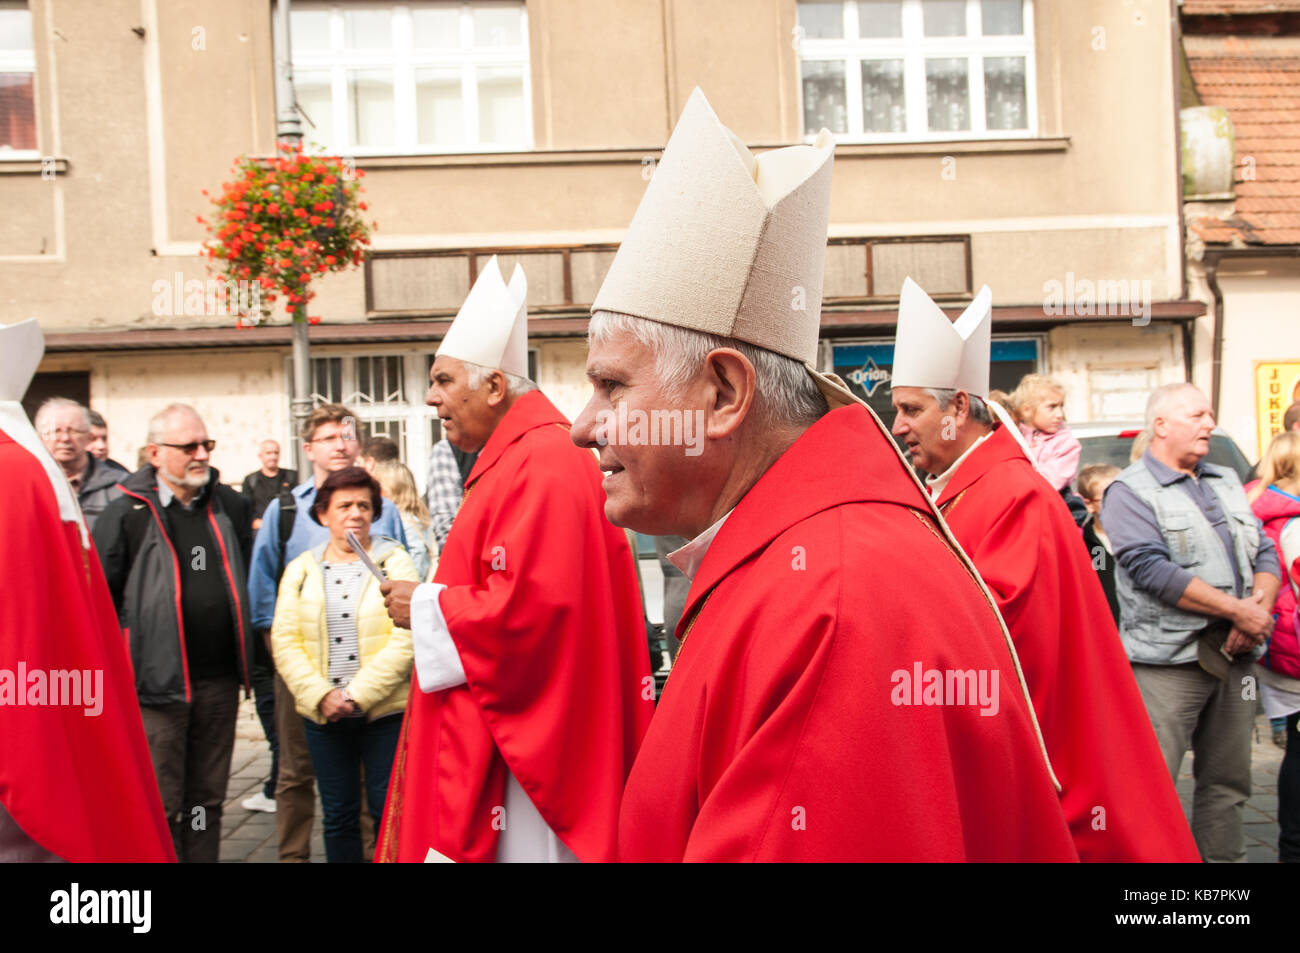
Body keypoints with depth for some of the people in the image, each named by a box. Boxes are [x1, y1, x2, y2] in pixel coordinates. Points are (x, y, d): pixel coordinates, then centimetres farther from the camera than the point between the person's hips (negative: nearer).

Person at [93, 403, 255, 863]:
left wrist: (245, 655, 20)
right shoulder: (126, 513, -4)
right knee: (160, 806, 2)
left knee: (208, 799, 14)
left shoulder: (230, 506, 9)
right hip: (158, 681, -4)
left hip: (219, 679, 4)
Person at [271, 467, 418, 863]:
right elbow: (285, 641, 2)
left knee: (389, 812, 2)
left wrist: (358, 695, -15)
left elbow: (405, 639, -9)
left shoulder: (395, 561, -1)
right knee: (338, 816, 11)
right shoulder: (301, 569, 9)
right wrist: (321, 695, -12)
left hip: (384, 711, -3)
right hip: (322, 714, 3)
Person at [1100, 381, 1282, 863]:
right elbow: (1153, 571, -17)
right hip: (1168, 660, -7)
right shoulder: (1130, 492, -6)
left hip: (1234, 655, 7)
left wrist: (1260, 605, -6)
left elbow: (1264, 552, 15)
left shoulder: (1226, 482, 17)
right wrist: (1239, 611, -16)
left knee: (1228, 782, 14)